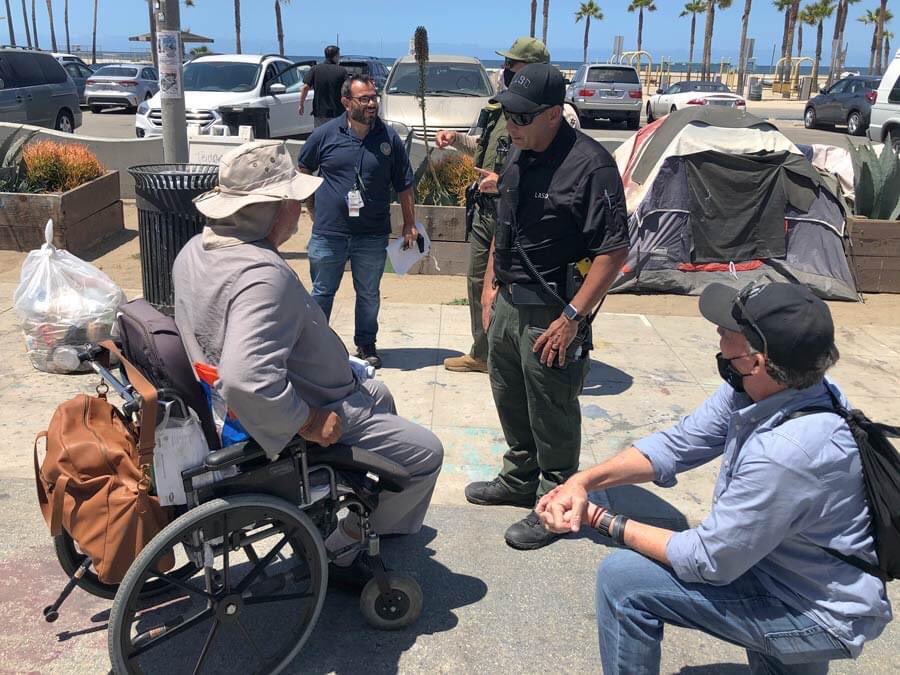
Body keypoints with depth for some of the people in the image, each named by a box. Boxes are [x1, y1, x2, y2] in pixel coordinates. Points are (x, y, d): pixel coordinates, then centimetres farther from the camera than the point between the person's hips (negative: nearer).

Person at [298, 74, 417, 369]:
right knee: (322, 292, 11)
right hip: (328, 234, -1)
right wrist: (314, 210, 7)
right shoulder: (325, 134, -3)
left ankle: (366, 344, 30)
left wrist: (409, 224, 4)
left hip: (373, 236, 1)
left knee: (369, 295, 13)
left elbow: (404, 185, 6)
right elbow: (303, 172, 11)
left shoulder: (389, 137, 0)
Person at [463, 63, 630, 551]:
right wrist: (490, 285, 16)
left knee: (552, 417, 5)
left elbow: (613, 251, -21)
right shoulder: (518, 155, 7)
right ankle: (519, 480, 43)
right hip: (508, 303, 9)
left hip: (550, 313, -8)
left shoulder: (589, 165, -19)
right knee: (510, 400, 22)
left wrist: (572, 317, -22)